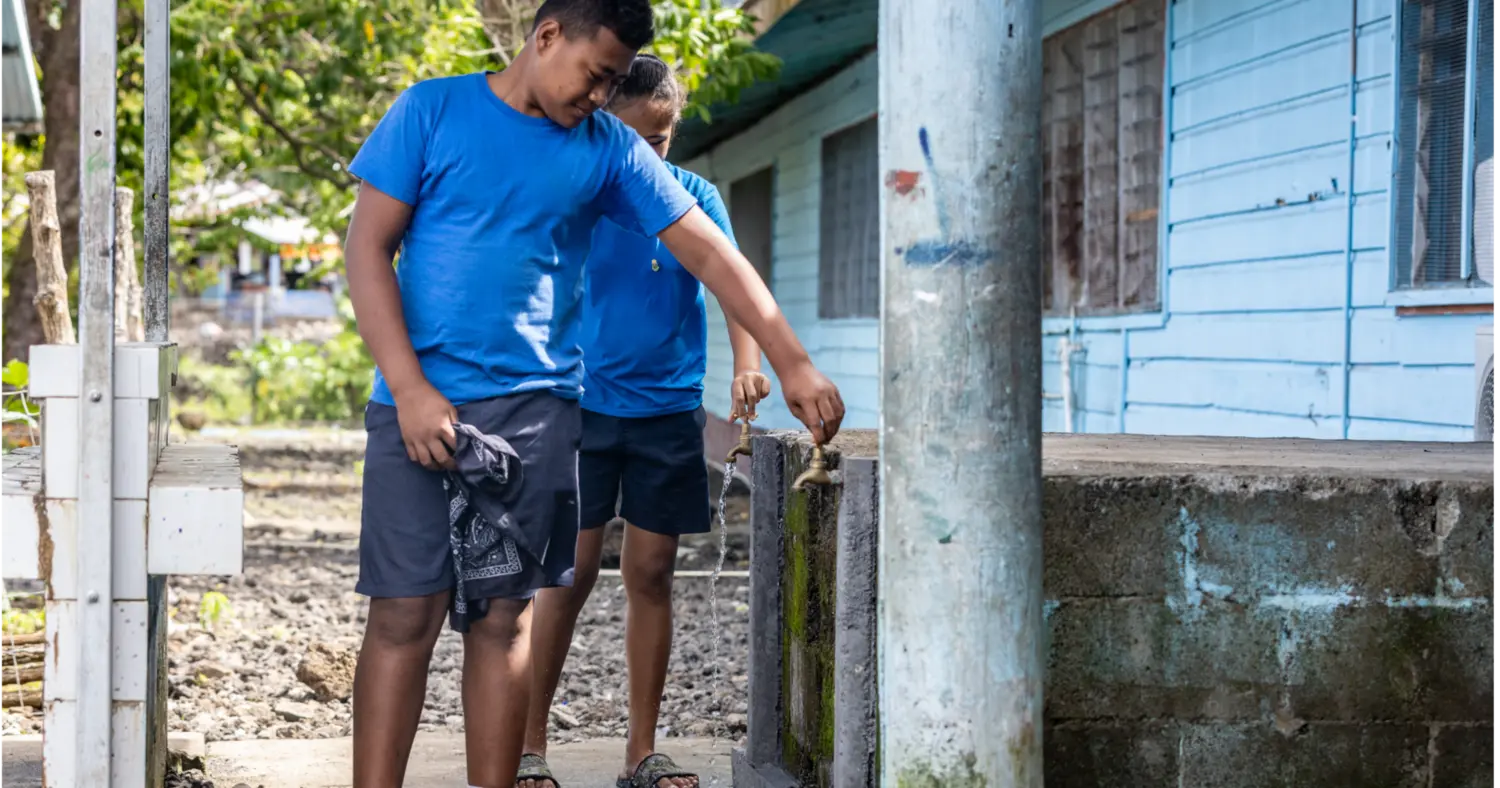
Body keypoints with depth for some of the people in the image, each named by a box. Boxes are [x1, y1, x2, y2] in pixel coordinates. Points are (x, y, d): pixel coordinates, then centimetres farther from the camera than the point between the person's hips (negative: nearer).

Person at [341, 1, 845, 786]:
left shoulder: (610, 148, 7)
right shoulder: (433, 110, 1)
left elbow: (708, 251, 7)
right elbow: (367, 245, -1)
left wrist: (793, 365, 1)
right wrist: (410, 387, -10)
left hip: (537, 408, 2)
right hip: (420, 400, -2)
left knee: (503, 615, 3)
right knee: (405, 611, -5)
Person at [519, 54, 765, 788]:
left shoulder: (695, 197, 2)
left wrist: (748, 365, -25)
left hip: (668, 410, 2)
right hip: (584, 404, -2)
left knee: (651, 574, 5)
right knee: (570, 574, -3)